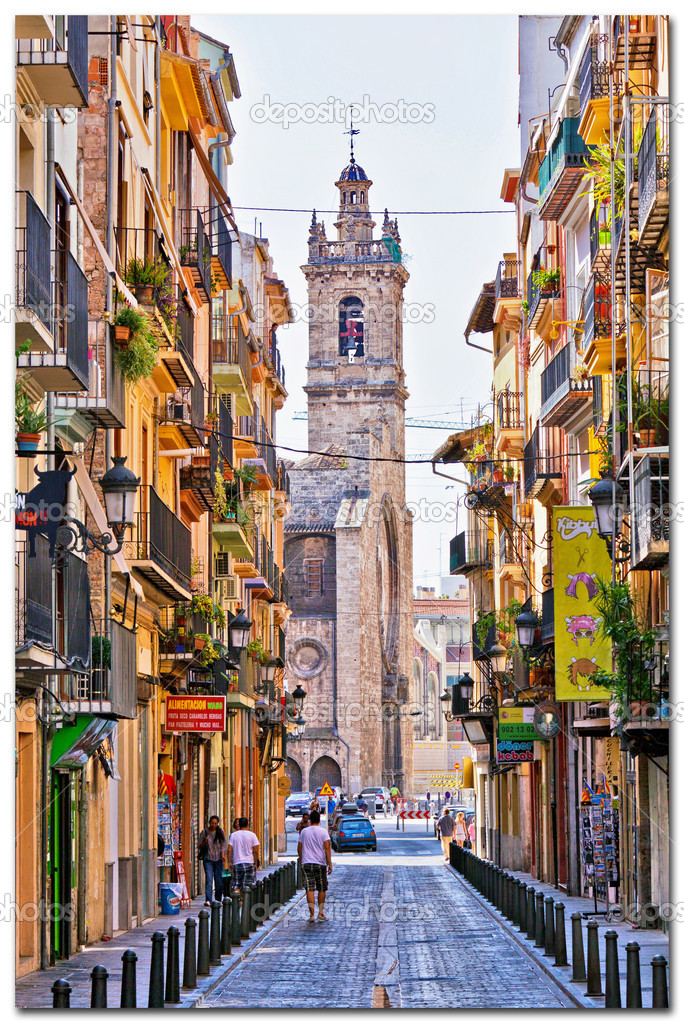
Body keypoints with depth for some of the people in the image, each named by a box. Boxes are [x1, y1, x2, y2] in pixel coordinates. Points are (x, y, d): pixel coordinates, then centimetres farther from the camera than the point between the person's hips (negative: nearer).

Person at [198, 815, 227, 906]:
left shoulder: (220, 832, 7)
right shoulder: (204, 832, 3)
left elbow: (223, 844, 8)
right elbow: (200, 846, 6)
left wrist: (223, 855, -6)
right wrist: (205, 841, -14)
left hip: (218, 859, 2)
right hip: (208, 859, -2)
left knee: (219, 880, 2)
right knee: (209, 879, -13)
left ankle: (218, 900, 15)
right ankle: (208, 900, -19)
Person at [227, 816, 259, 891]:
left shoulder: (233, 835, 4)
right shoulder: (252, 835, -2)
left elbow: (229, 850, -1)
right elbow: (256, 851, -5)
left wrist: (229, 862, 6)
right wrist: (255, 864, 3)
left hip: (237, 863, 2)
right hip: (249, 863, -2)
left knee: (236, 885, 5)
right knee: (248, 885, 1)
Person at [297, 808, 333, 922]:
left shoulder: (304, 831, 6)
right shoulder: (323, 831, -2)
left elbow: (299, 848, 11)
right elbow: (327, 848, -7)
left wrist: (301, 860, 24)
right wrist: (330, 864, -5)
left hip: (306, 863, 1)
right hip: (320, 863, -1)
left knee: (309, 889, -2)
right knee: (322, 889, 11)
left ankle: (312, 914, -11)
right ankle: (320, 913, 15)